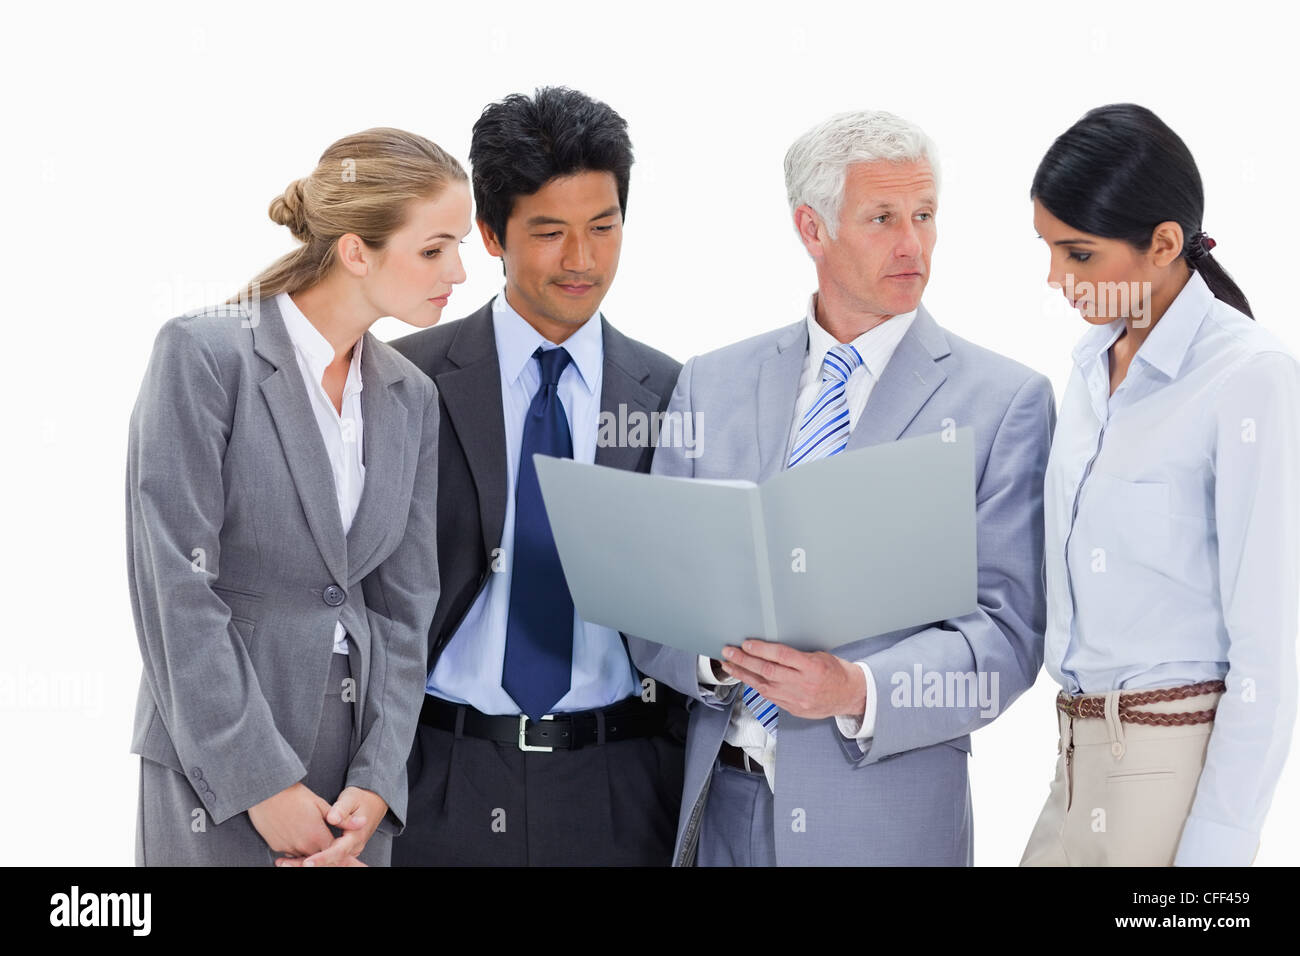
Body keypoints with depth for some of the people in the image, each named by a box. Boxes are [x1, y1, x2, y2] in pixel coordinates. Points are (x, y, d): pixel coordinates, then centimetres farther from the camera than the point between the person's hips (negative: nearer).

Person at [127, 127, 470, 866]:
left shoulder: (412, 396, 8)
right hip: (219, 766, -5)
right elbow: (175, 589, -14)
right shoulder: (203, 355, -10)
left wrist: (377, 783, -5)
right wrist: (264, 783, -15)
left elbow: (406, 606, 7)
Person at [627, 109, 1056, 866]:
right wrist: (715, 654, -16)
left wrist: (859, 691, -22)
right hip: (720, 802, 3)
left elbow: (1009, 632, -9)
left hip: (886, 813, -2)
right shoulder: (713, 384, 6)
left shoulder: (1006, 400, -3)